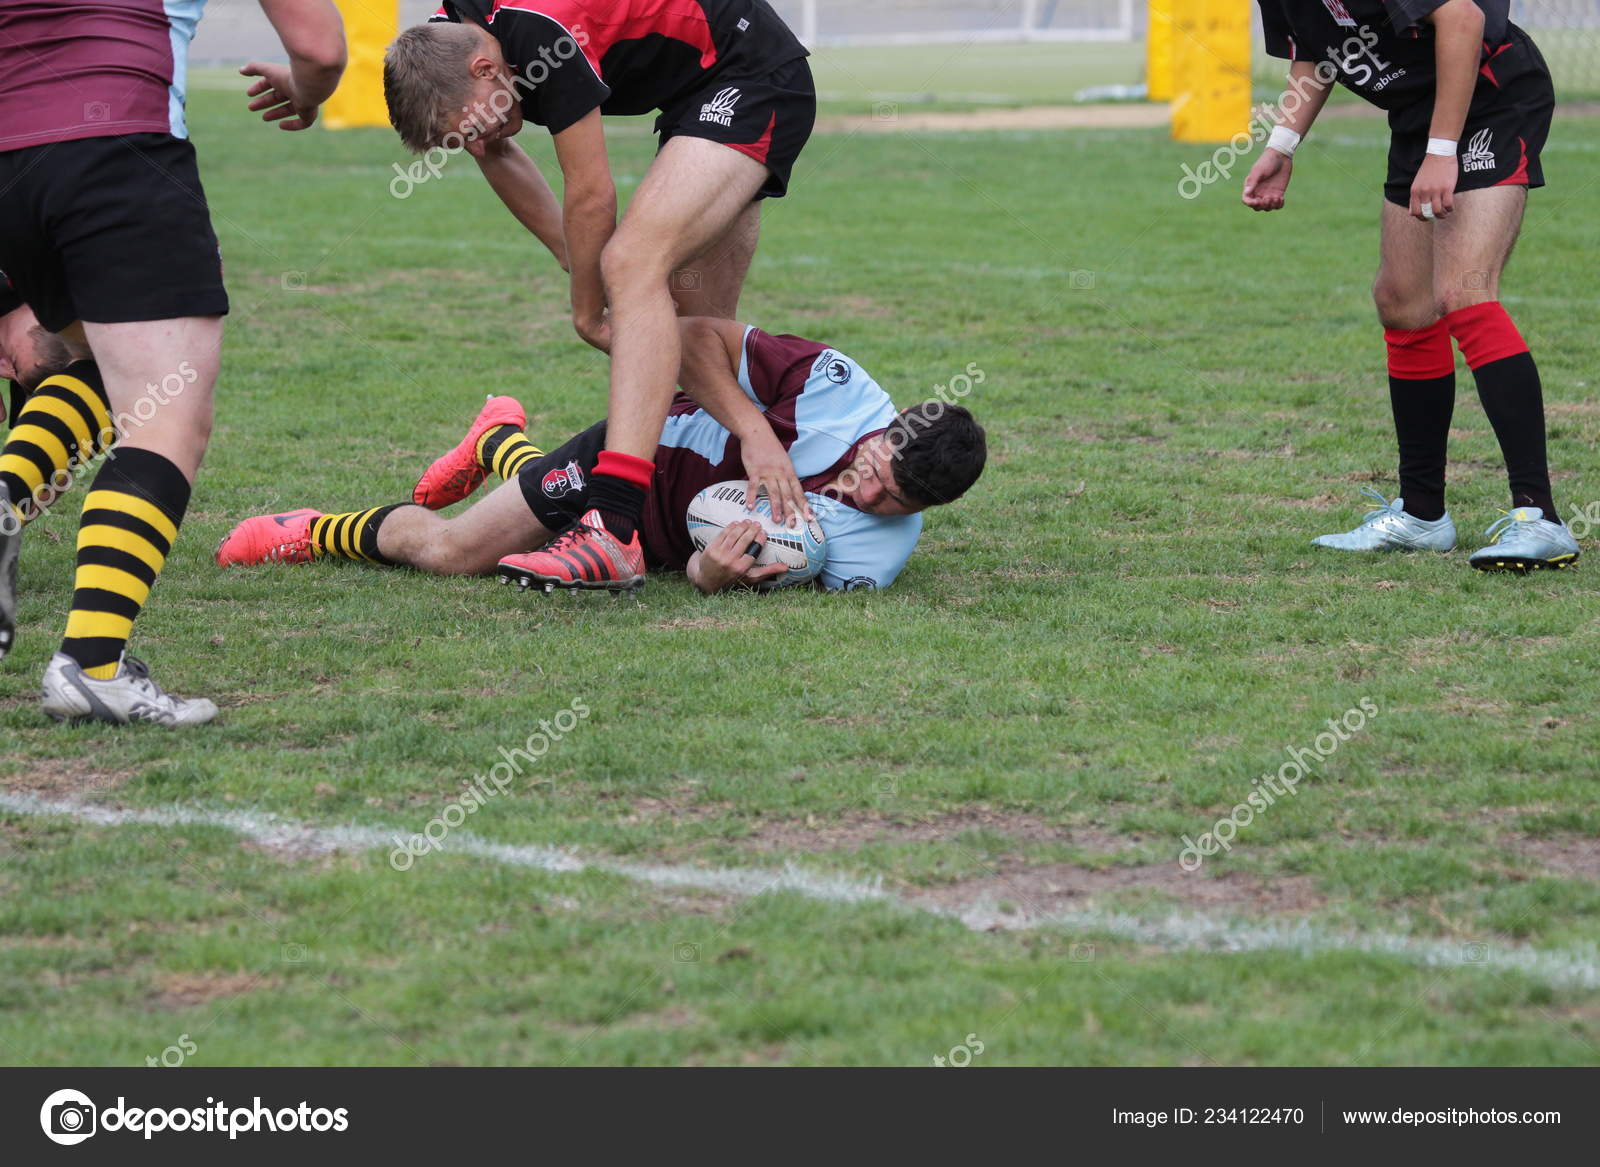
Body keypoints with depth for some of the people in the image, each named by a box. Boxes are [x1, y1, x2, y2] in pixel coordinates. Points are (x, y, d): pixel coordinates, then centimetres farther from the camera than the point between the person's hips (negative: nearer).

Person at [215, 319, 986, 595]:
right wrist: (755, 435, -38)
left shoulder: (874, 558, -32)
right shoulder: (833, 383, -35)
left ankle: (502, 448, 58)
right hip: (653, 451, -3)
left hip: (671, 543, 3)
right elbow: (698, 334, -25)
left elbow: (705, 577, -26)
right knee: (448, 550, 2)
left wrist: (718, 570, -50)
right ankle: (311, 533, 33)